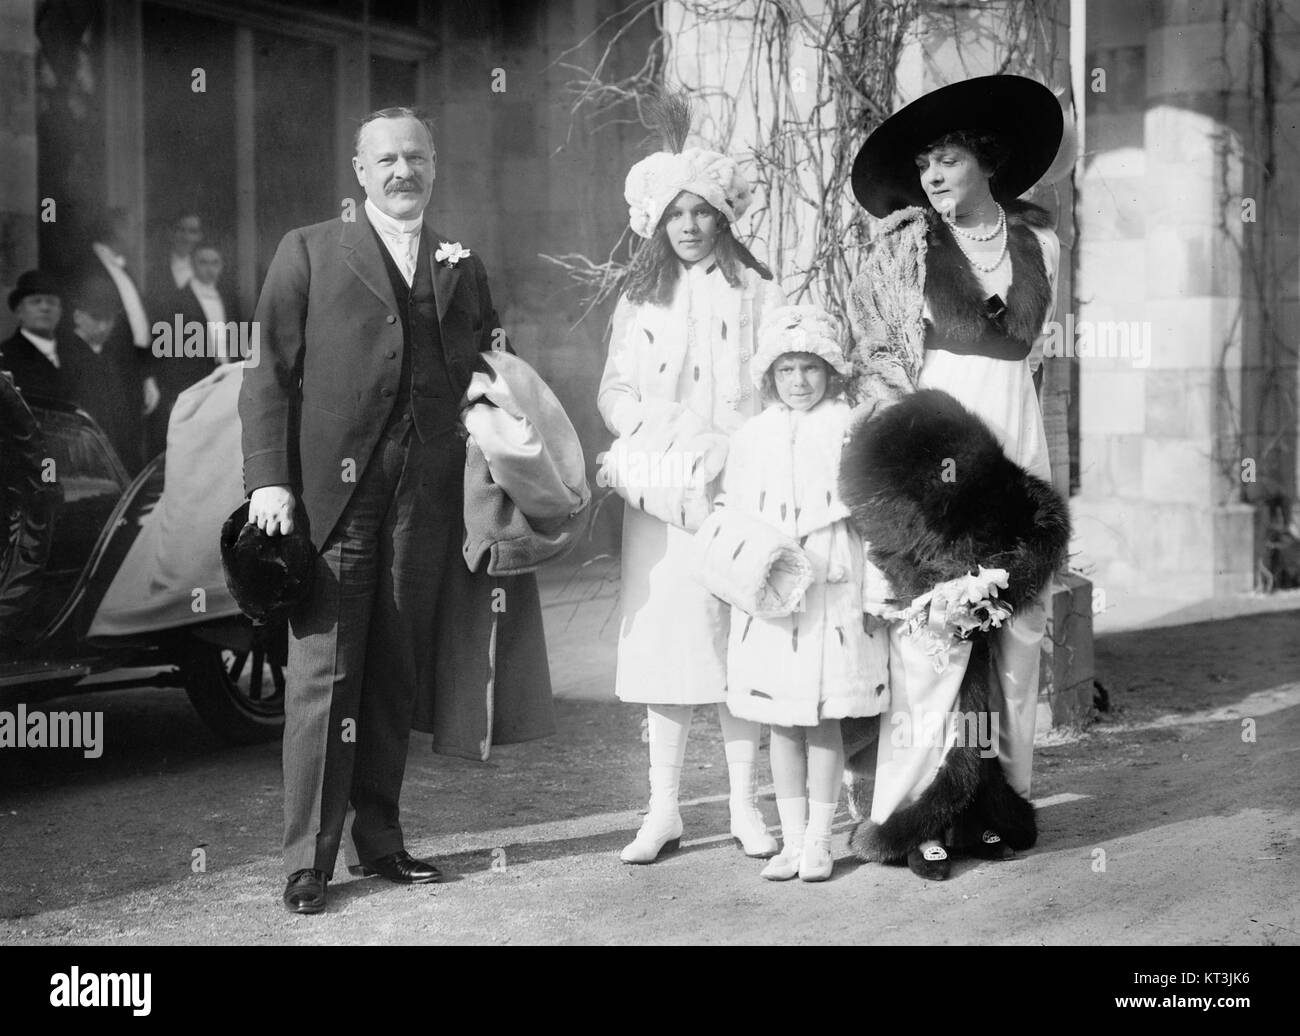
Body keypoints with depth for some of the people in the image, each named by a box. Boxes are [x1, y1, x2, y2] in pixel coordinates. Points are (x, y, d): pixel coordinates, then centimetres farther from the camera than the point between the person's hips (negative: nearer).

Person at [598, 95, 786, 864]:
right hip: (658, 492, 2)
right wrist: (649, 431, -8)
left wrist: (727, 442, -14)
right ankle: (664, 810, 8)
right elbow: (615, 388, 10)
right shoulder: (641, 296, 14)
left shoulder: (755, 290, 5)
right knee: (662, 640, 1)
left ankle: (745, 806, 9)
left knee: (738, 640, -1)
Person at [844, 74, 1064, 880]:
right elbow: (871, 347, 5)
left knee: (1021, 620, 3)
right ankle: (912, 811, -5)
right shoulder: (905, 245, 2)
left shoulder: (1039, 240, 10)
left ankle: (1002, 796, 12)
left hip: (1019, 431, 4)